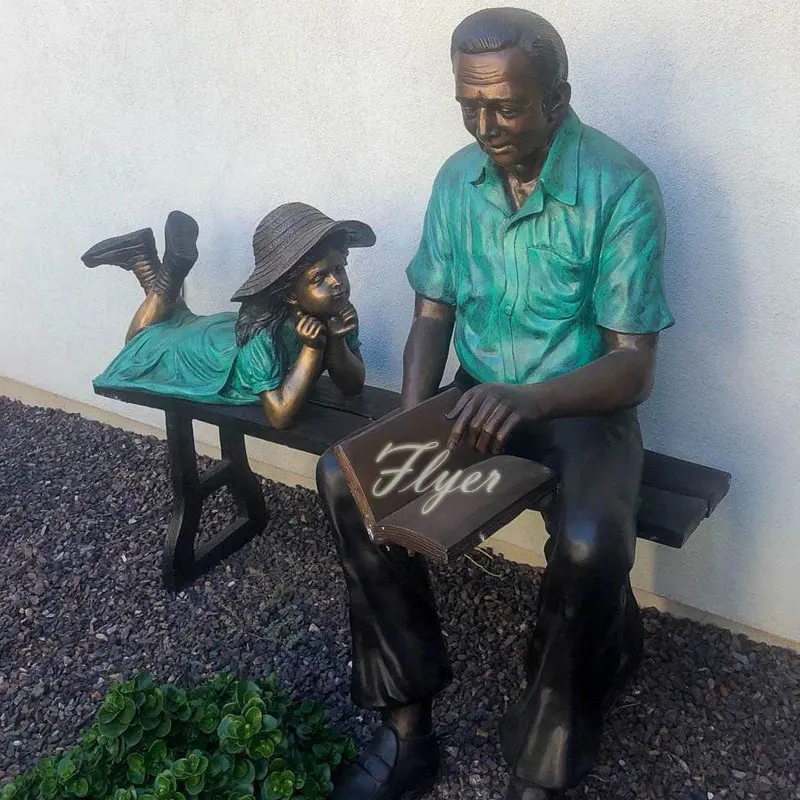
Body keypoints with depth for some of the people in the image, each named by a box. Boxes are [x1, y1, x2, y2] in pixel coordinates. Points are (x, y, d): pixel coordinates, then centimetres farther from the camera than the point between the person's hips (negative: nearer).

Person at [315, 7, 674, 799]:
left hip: (583, 408, -4)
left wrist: (531, 401, -40)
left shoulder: (619, 187, -17)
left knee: (590, 547, -34)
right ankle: (407, 727, -4)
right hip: (479, 395, 5)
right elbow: (433, 314, 3)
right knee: (345, 478, -16)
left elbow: (634, 366, -20)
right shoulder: (456, 179, 0)